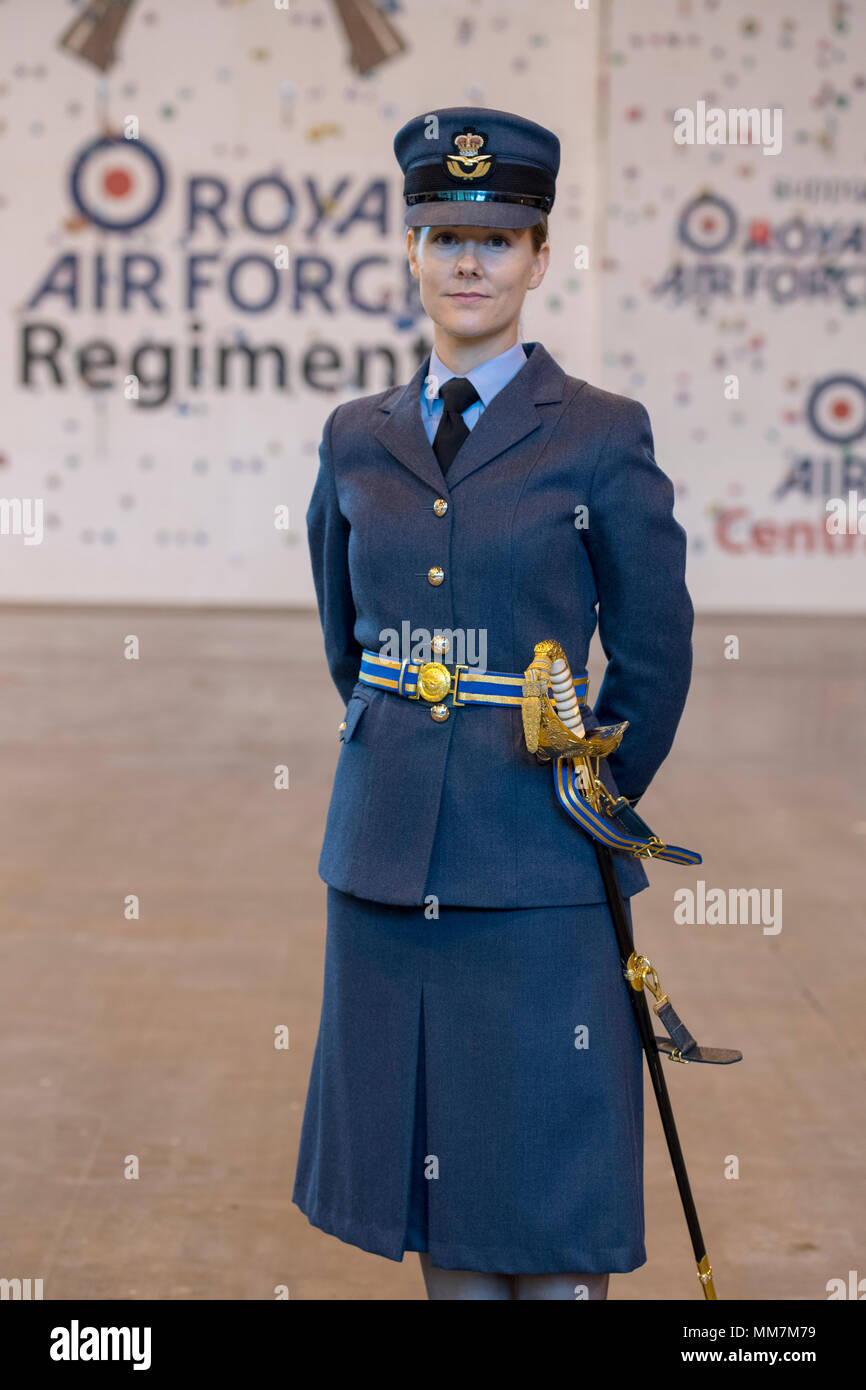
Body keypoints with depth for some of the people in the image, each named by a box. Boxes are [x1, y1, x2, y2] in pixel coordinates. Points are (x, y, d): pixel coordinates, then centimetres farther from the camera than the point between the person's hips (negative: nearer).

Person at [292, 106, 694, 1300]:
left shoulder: (601, 436, -4)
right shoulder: (358, 440, 8)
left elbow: (653, 659, 2)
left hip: (538, 868, -4)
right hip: (387, 853, 4)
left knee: (547, 1189, 2)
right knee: (429, 1160, 12)